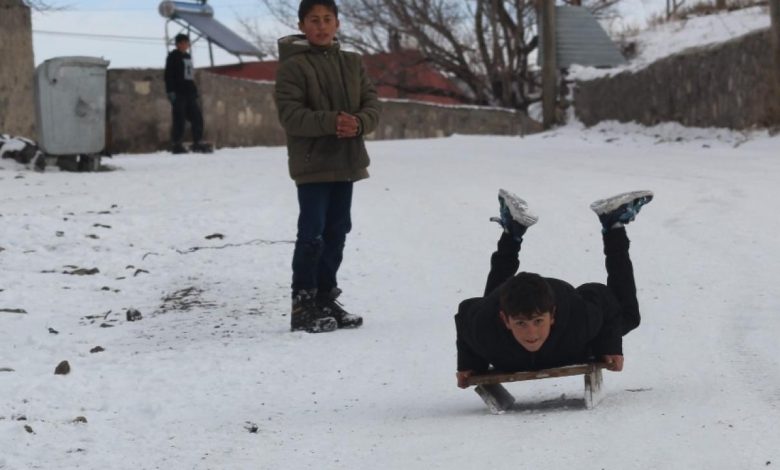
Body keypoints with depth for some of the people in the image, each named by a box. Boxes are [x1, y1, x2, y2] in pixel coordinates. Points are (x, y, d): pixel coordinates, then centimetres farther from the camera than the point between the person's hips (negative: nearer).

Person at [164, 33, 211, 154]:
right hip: (178, 93, -7)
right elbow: (168, 75, -9)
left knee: (197, 117, 3)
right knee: (179, 119, -7)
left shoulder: (187, 57, 19)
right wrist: (170, 91, -18)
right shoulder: (173, 56, -3)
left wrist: (195, 92, 20)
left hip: (189, 93, 7)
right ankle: (176, 145, -4)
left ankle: (198, 143, 7)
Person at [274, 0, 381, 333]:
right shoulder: (292, 66, -8)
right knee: (312, 234, -9)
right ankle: (303, 307, -4)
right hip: (312, 164, -6)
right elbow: (290, 115, -16)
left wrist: (358, 123, -16)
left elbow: (372, 105, 7)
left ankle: (326, 300, 22)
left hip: (346, 163, 6)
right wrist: (331, 121, -27)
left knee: (336, 233, 12)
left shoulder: (352, 63, 10)